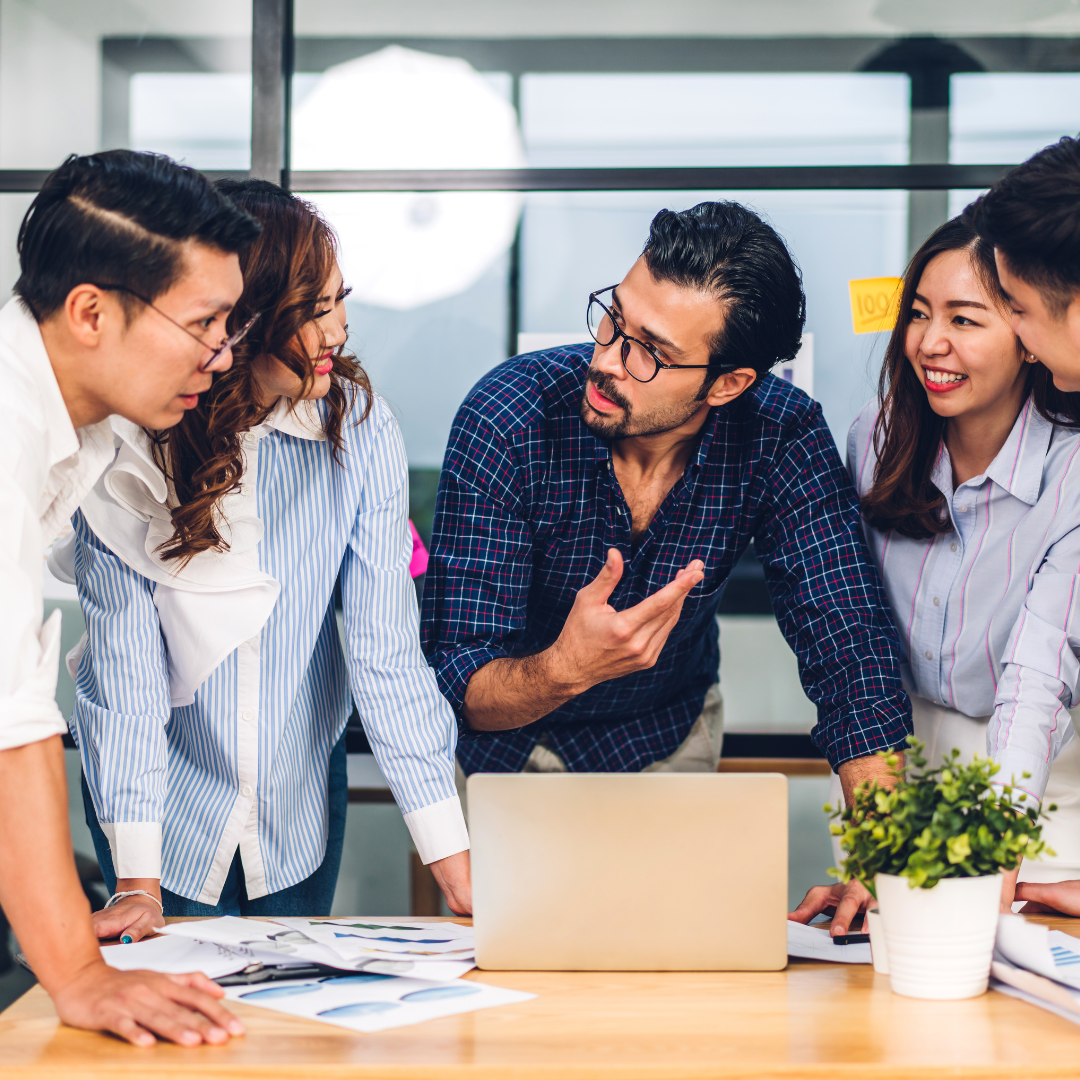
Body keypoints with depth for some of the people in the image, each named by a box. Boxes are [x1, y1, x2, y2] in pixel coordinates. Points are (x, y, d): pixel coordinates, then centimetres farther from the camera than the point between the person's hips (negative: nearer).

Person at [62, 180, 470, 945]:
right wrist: (138, 880, -24)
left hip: (303, 801, 2)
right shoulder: (127, 447, -22)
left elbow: (387, 645, -17)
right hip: (169, 808, -2)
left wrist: (455, 859, -20)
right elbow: (124, 661, -21)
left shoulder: (360, 425, -18)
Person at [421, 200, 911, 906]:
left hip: (664, 737, 1)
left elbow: (849, 648, -26)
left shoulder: (782, 441, -23)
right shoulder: (510, 419, -28)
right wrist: (565, 669, -51)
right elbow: (463, 689, -29)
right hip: (504, 742, -1)